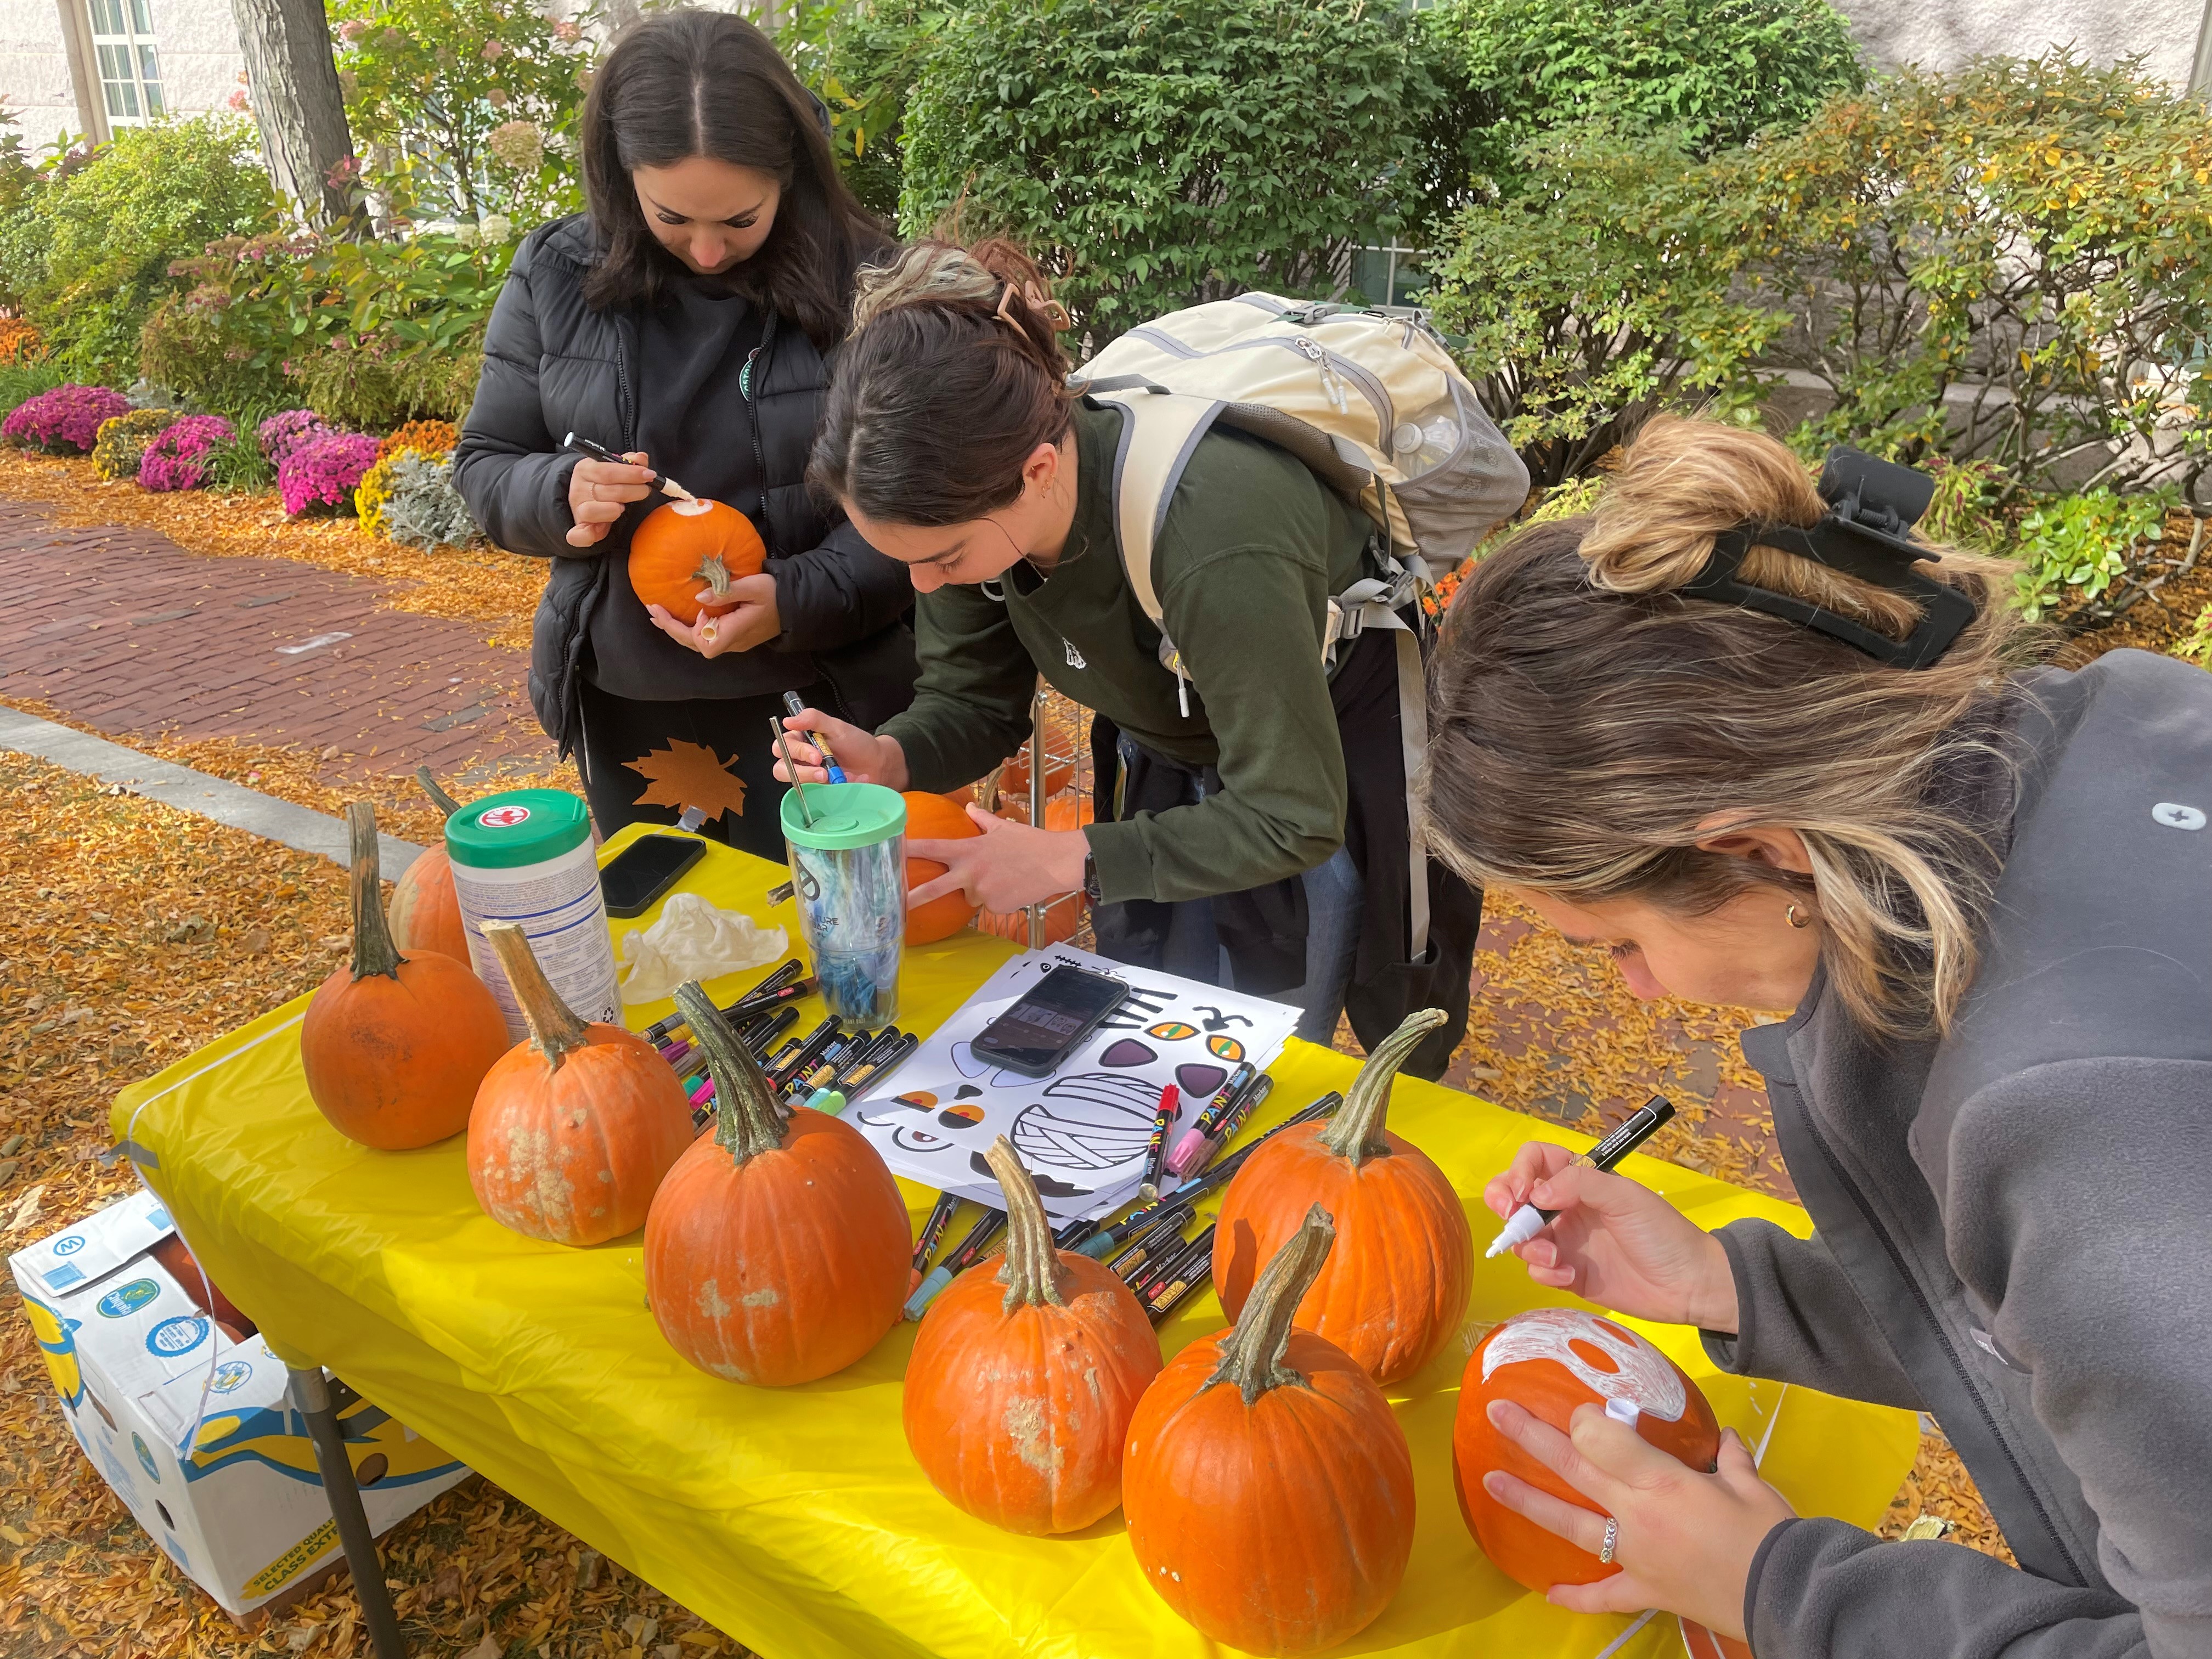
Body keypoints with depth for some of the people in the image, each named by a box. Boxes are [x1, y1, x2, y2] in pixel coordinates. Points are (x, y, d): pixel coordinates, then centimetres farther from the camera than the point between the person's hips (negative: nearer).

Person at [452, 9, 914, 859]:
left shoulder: (862, 282, -11)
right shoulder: (558, 276, -3)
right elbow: (485, 464, 5)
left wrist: (800, 600, -24)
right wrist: (560, 494, -17)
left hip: (813, 698, -3)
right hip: (624, 706, 3)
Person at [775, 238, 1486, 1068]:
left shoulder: (1210, 539, -44)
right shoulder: (971, 497, -23)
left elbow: (1293, 820, -33)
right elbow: (972, 704, -8)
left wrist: (1070, 859, -33)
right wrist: (888, 758, -30)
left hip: (1331, 767, -5)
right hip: (1171, 759, 6)